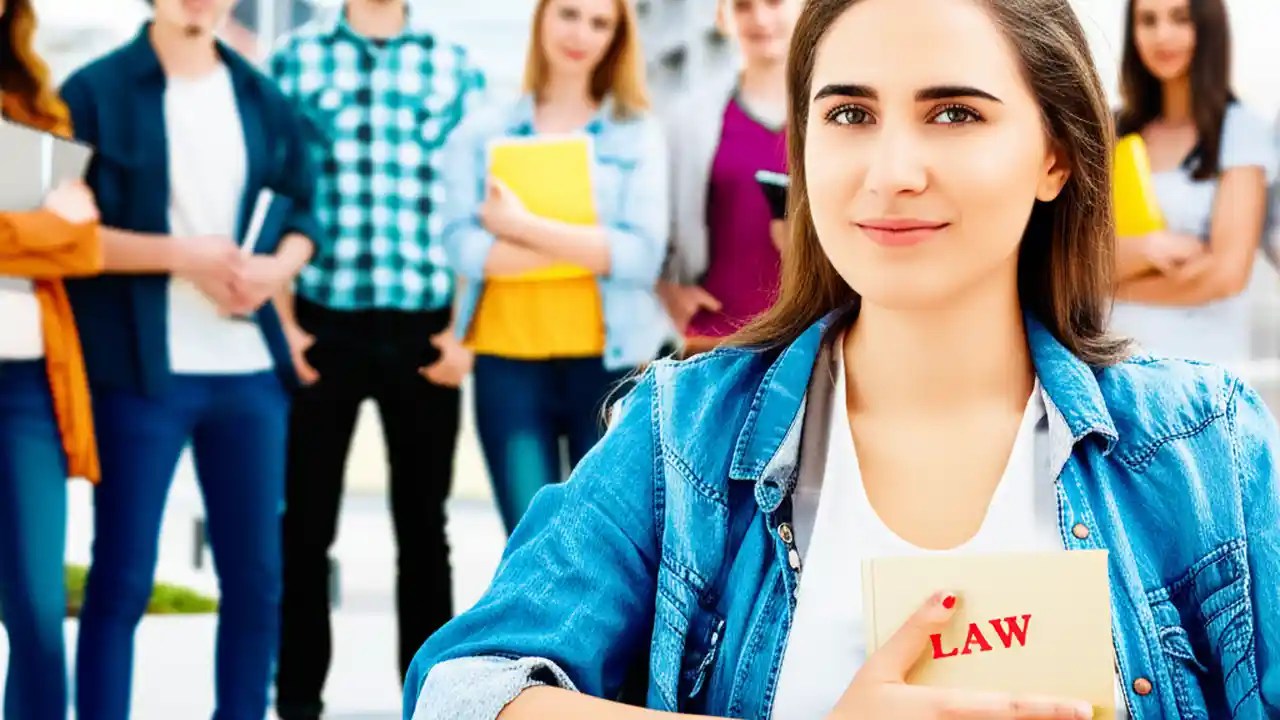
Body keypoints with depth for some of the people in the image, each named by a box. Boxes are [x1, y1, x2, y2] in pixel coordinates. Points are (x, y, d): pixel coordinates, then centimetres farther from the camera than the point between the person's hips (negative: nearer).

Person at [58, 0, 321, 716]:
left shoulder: (265, 100, 12)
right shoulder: (96, 91, -3)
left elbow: (303, 212, 16)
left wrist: (276, 268, -6)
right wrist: (182, 255, -15)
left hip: (249, 368, 5)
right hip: (141, 370, -5)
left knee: (256, 578, 8)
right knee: (121, 581, -1)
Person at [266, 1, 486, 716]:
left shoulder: (456, 66, 6)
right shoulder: (297, 58, 3)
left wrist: (462, 328, -3)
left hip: (425, 328, 1)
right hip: (322, 323, -1)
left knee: (424, 523, 9)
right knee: (308, 522, 6)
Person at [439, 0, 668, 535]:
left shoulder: (638, 134, 4)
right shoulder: (482, 131, 7)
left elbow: (643, 254, -9)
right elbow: (463, 247, -6)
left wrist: (525, 227, -11)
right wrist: (590, 246, -12)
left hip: (609, 364, 0)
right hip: (508, 362, 0)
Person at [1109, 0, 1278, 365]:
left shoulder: (1240, 130, -5)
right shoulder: (1117, 133, 9)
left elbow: (1228, 273, -13)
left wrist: (1117, 284, -3)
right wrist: (1144, 250, -17)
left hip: (1202, 365, -4)